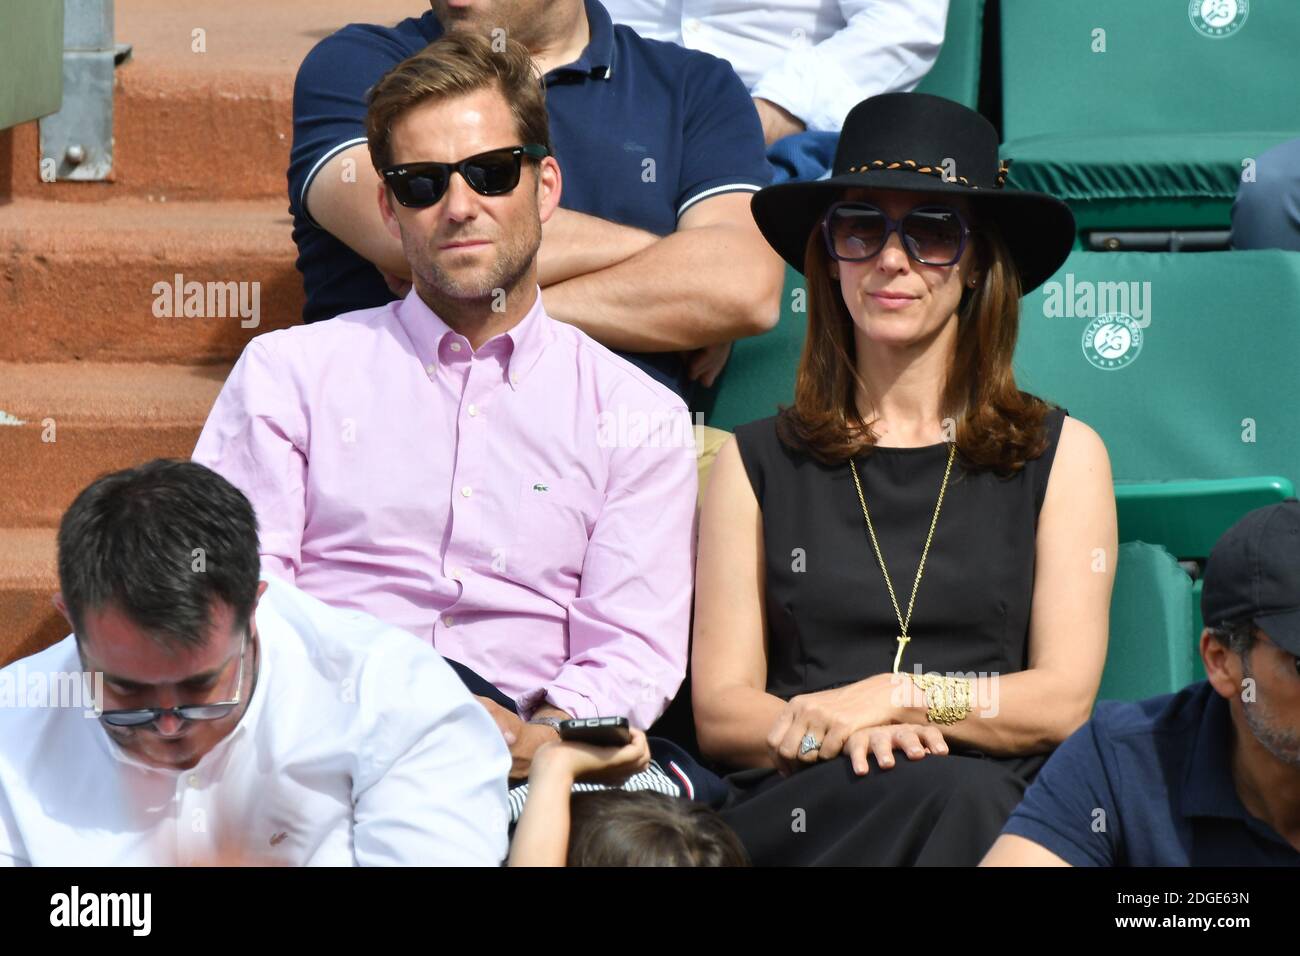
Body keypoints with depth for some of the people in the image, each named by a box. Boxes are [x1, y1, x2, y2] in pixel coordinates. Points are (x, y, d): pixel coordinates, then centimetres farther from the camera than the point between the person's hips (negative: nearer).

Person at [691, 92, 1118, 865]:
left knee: (965, 796, -38)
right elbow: (720, 709, 9)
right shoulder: (758, 462, 16)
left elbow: (1063, 700, 5)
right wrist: (831, 734, -12)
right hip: (800, 811, 0)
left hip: (1003, 804, 0)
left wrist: (892, 696, -9)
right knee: (942, 793, -36)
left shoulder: (1063, 455, 14)